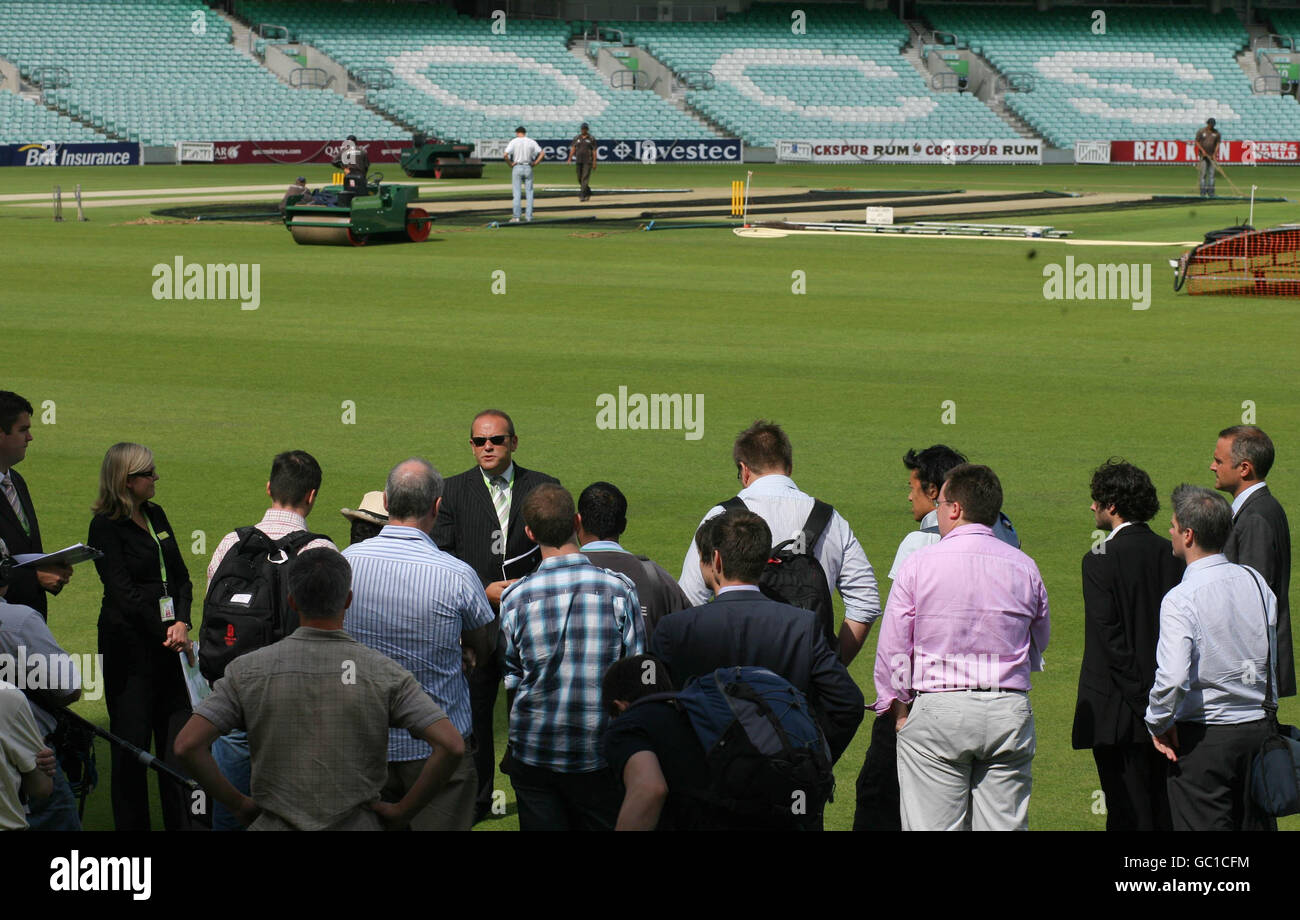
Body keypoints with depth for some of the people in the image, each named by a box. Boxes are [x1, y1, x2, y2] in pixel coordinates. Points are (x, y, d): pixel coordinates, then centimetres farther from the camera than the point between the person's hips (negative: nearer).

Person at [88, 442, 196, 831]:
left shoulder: (155, 516, 13)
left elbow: (180, 577, 12)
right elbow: (122, 591, -13)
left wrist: (181, 622, -5)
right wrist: (166, 632, -13)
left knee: (179, 737, 5)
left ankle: (181, 822, 11)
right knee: (132, 739, -1)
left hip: (169, 641, 6)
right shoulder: (105, 527, -7)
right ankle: (132, 825, 6)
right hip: (129, 643, -6)